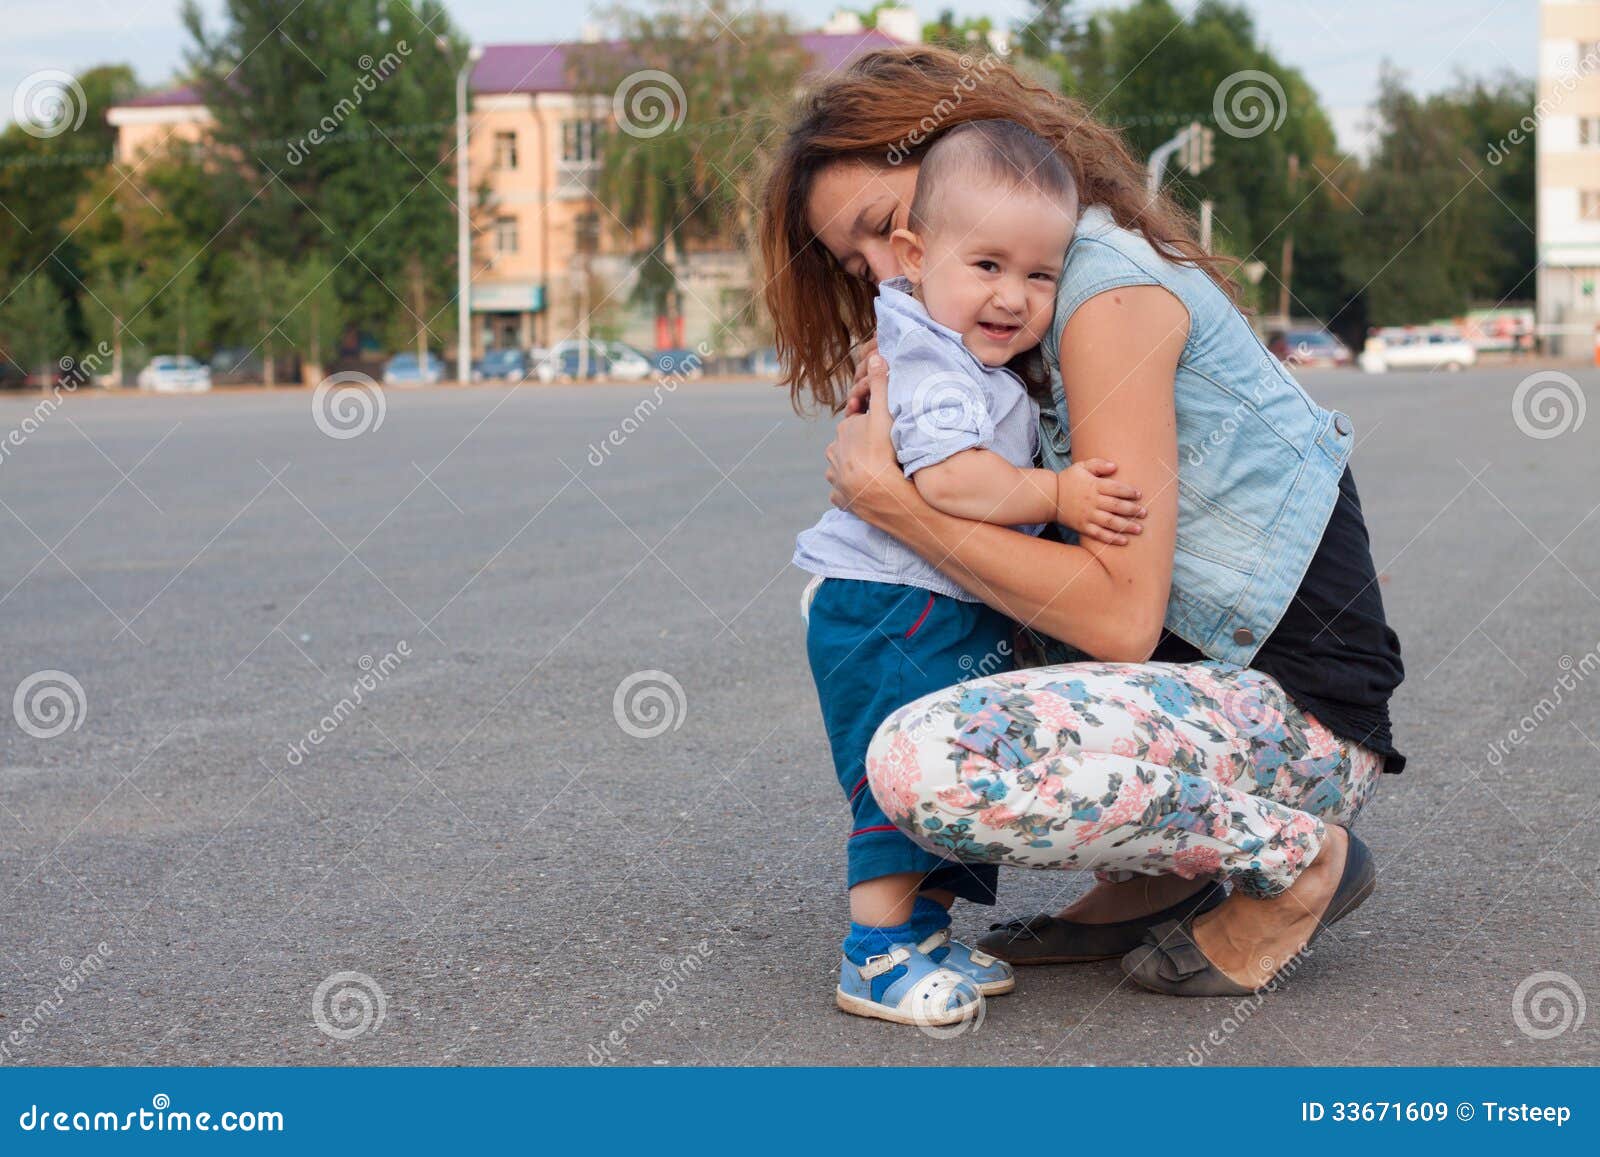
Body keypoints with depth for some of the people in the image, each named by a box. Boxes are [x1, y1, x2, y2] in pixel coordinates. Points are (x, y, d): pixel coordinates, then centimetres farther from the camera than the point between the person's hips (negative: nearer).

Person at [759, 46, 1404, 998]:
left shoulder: (1109, 284, -15)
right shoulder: (1060, 283, 15)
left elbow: (1120, 616, -23)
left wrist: (887, 496, -19)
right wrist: (907, 413, -2)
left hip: (1301, 716, -10)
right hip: (1202, 676, 10)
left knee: (925, 765, -30)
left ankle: (1295, 858, -8)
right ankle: (1159, 880, 15)